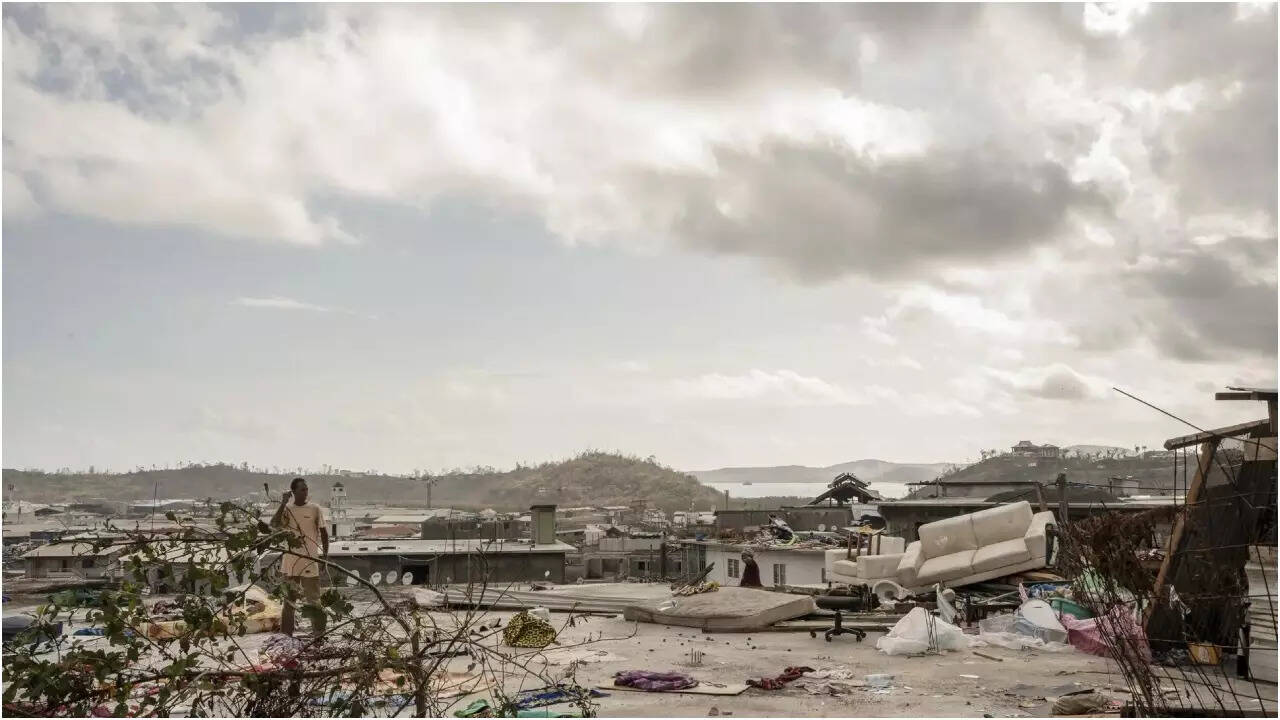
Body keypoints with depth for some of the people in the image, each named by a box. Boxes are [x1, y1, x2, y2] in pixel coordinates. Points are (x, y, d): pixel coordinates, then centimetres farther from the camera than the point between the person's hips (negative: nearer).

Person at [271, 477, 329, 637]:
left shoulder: (314, 509, -1)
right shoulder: (287, 509, 3)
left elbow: (323, 531, 2)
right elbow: (274, 524, -14)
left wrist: (325, 552, -6)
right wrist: (283, 504, -16)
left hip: (310, 562, -2)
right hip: (290, 563, 2)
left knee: (314, 599, 2)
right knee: (289, 599, 11)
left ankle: (319, 632, 8)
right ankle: (286, 633, 18)